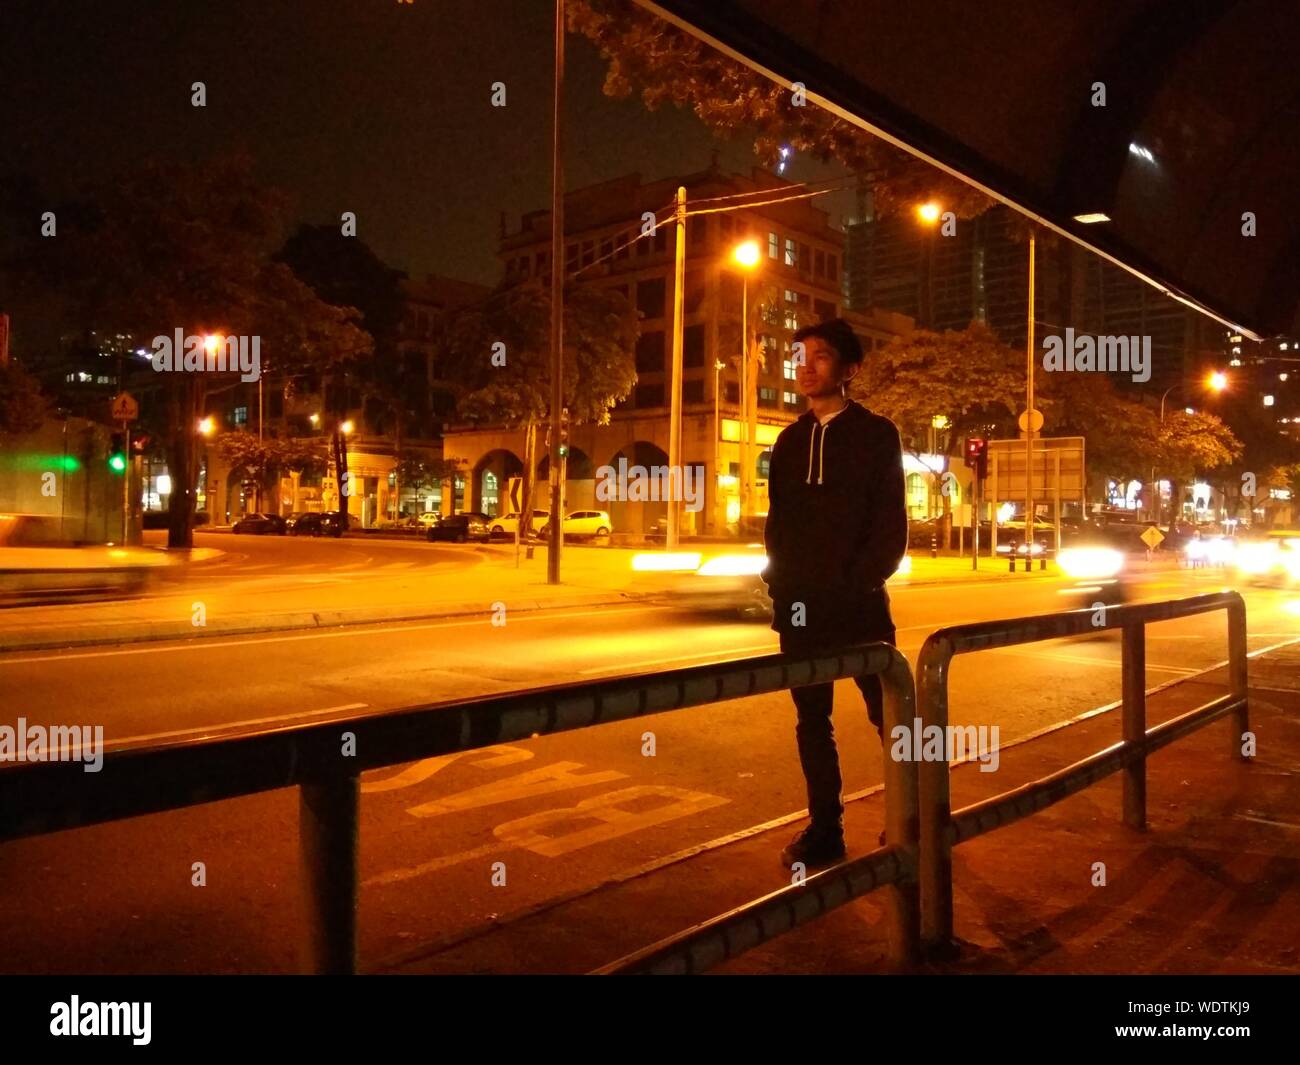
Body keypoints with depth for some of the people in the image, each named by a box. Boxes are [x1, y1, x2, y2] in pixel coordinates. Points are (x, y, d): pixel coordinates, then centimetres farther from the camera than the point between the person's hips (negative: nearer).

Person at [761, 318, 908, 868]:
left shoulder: (875, 434, 1)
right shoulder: (790, 441, 14)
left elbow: (891, 523, -4)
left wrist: (857, 583, -13)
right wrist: (780, 581, 2)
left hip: (858, 603, -4)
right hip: (800, 606, 5)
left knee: (889, 714, 4)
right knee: (812, 720, 8)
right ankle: (824, 829, 18)